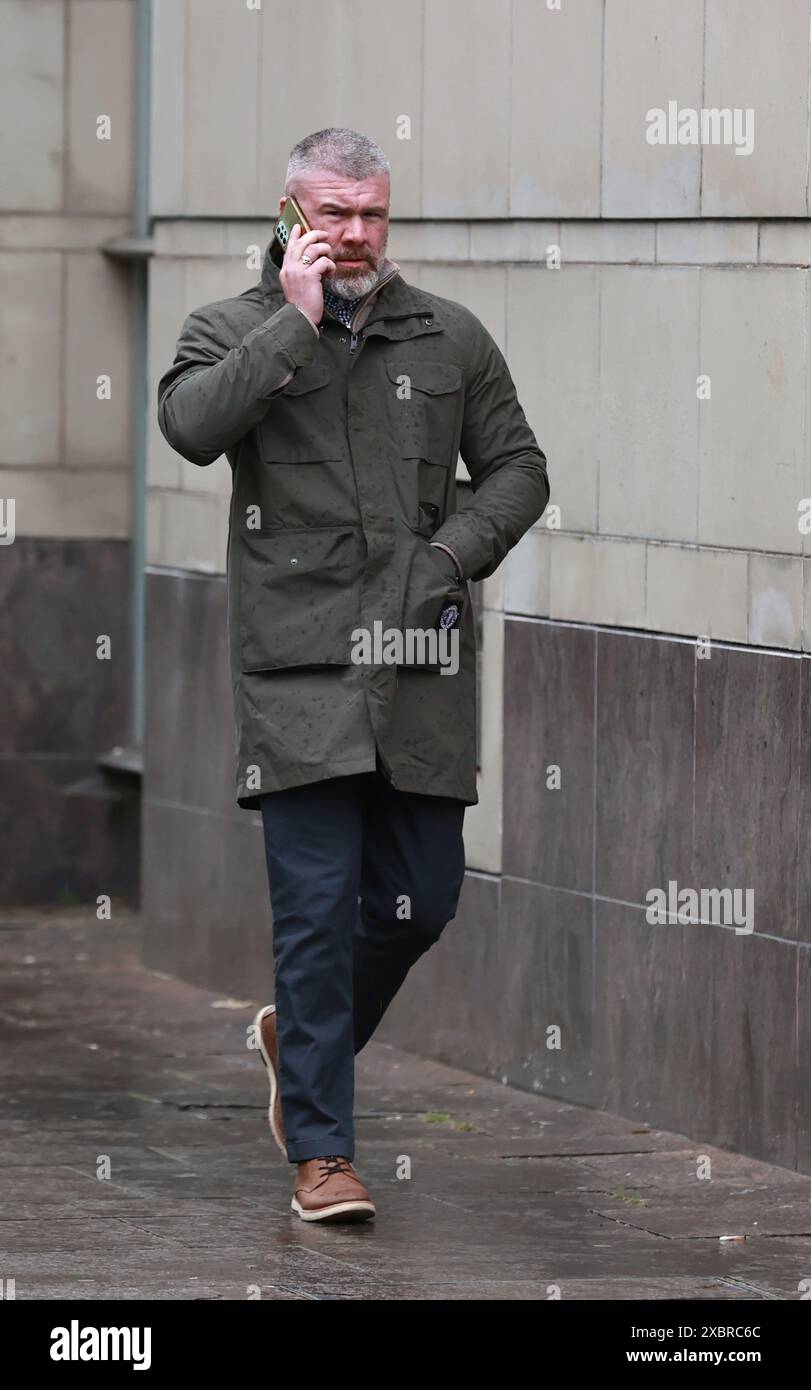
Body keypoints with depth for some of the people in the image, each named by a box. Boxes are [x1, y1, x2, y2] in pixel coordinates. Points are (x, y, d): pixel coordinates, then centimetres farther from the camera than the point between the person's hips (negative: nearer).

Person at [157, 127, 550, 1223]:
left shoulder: (451, 338, 11)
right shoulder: (233, 330, 3)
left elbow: (518, 468, 14)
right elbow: (192, 426, -17)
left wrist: (452, 554, -3)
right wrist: (297, 320, -15)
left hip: (420, 666, 4)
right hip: (298, 668, -3)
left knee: (422, 900, 8)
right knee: (317, 905, -7)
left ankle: (300, 1035, 36)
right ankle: (321, 1152, -1)